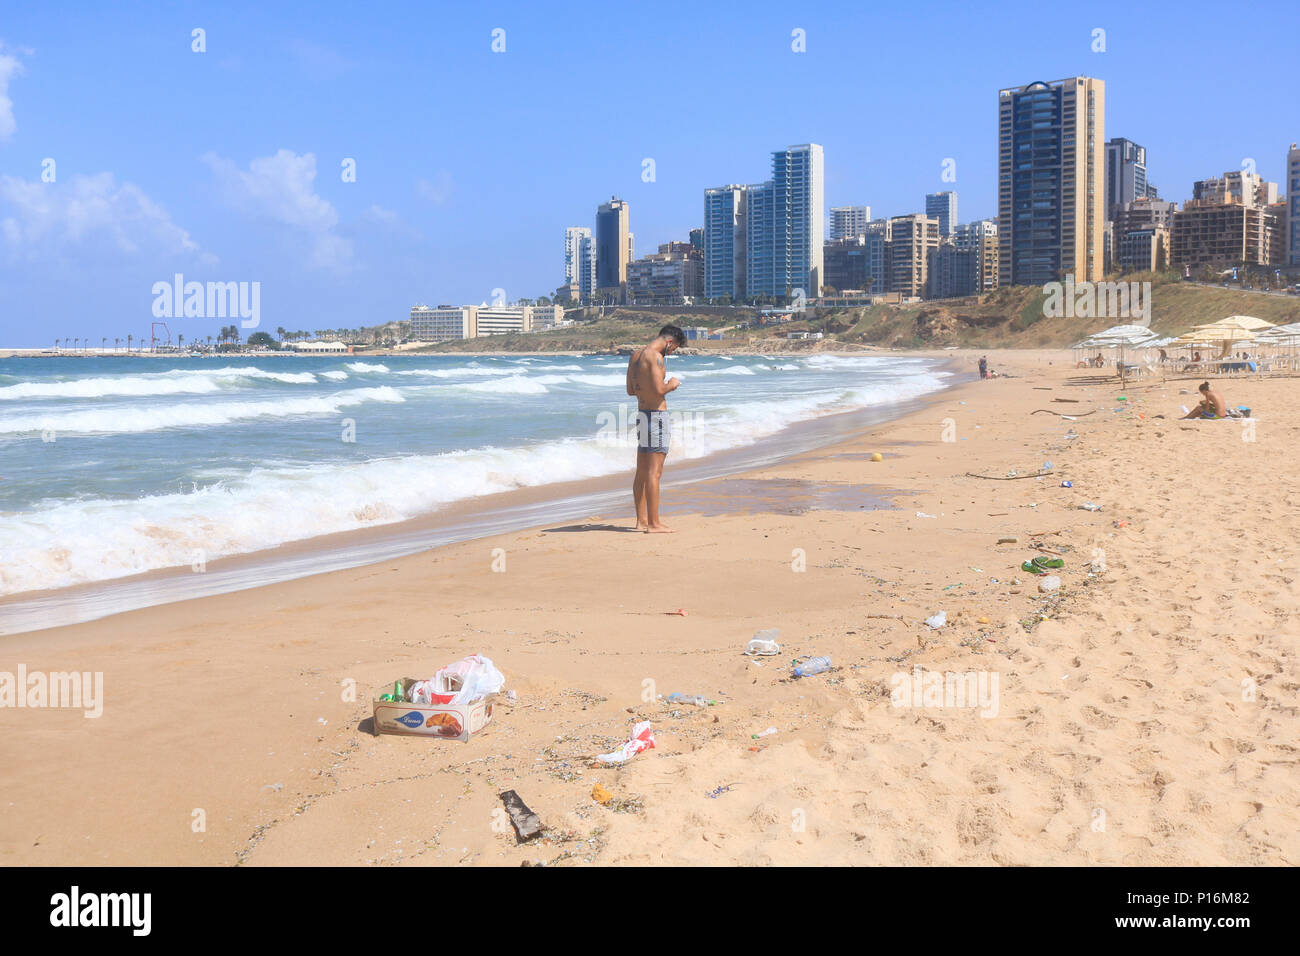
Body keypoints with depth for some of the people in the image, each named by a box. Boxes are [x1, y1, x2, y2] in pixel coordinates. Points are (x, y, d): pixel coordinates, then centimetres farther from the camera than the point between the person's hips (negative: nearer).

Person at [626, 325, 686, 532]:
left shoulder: (636, 355, 13)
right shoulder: (654, 356, -15)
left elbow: (631, 390, 19)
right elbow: (659, 390, -24)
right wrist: (671, 385, -4)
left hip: (641, 413, 10)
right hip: (656, 415, -10)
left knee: (642, 473, 12)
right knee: (655, 472, -8)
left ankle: (642, 520, 18)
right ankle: (654, 523, -7)